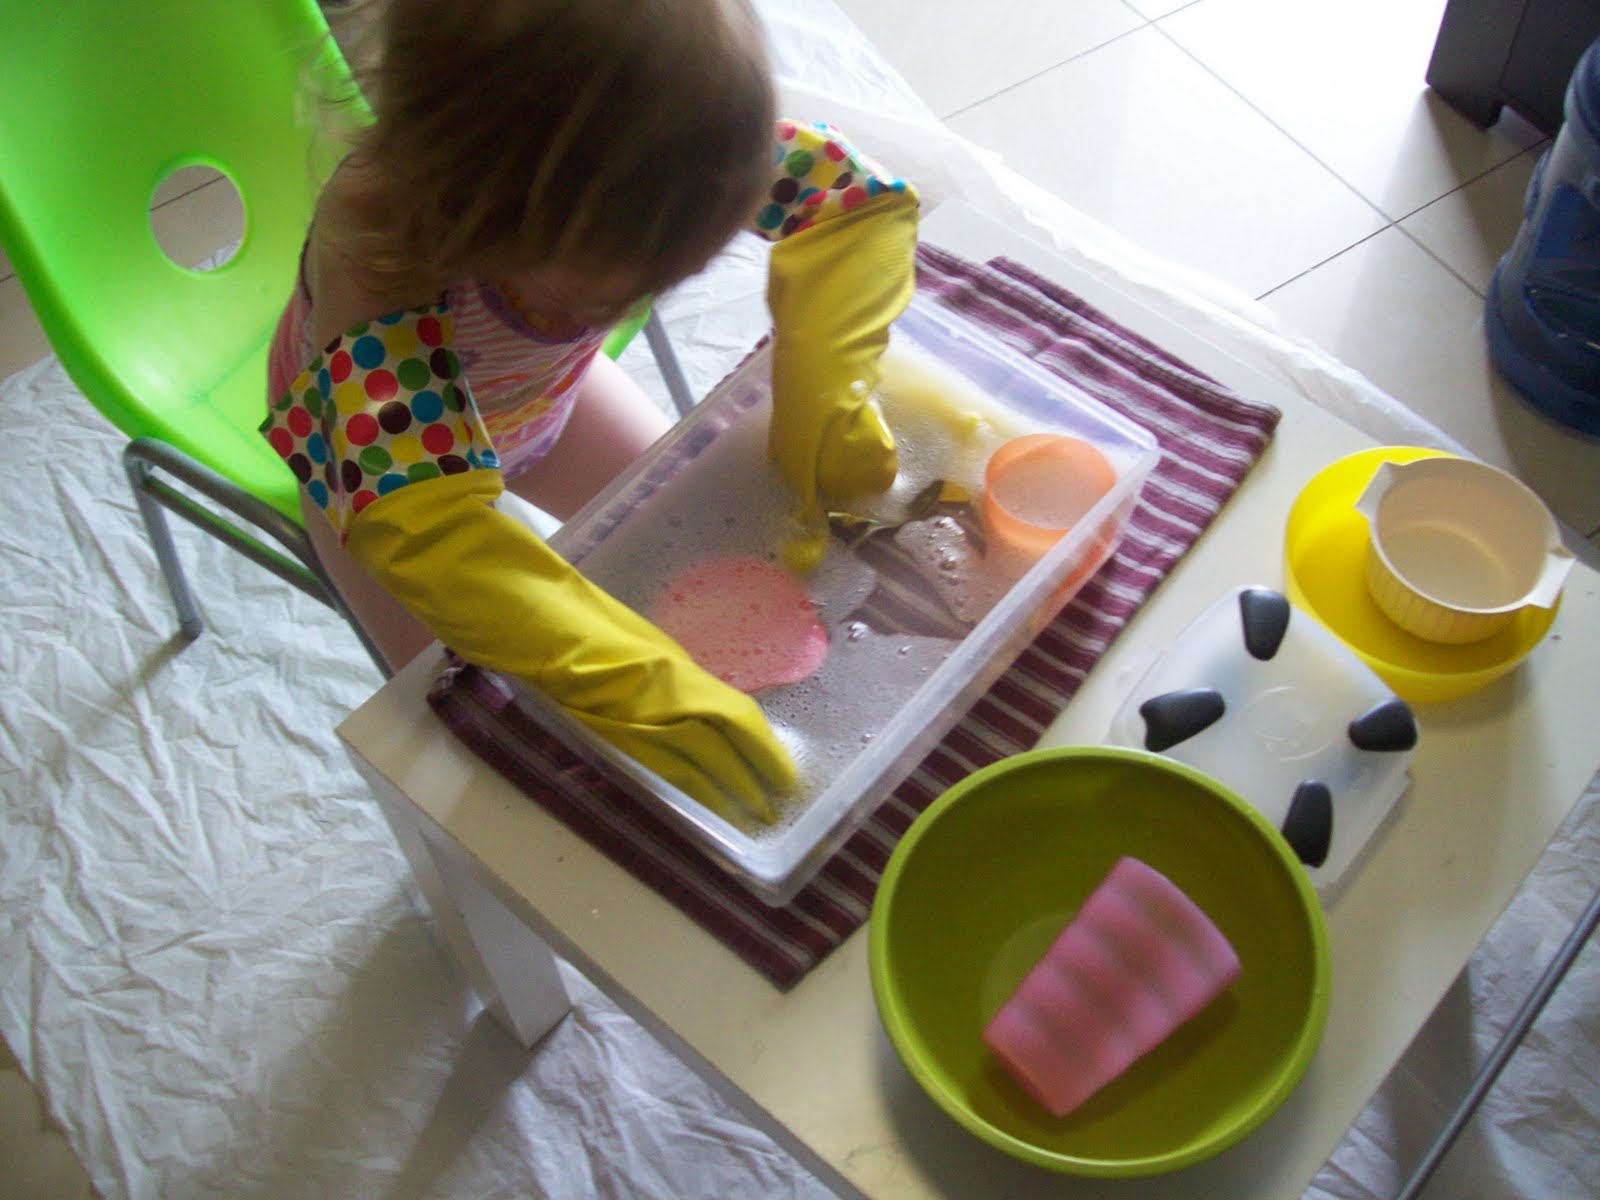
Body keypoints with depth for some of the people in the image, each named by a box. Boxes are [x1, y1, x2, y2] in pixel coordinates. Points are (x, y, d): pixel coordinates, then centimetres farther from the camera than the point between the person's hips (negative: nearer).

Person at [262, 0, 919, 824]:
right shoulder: (375, 266, -47)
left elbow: (859, 198, -27)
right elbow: (416, 520, -57)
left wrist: (821, 398, -40)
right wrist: (626, 684, -64)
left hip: (539, 390, 4)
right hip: (375, 432, -4)